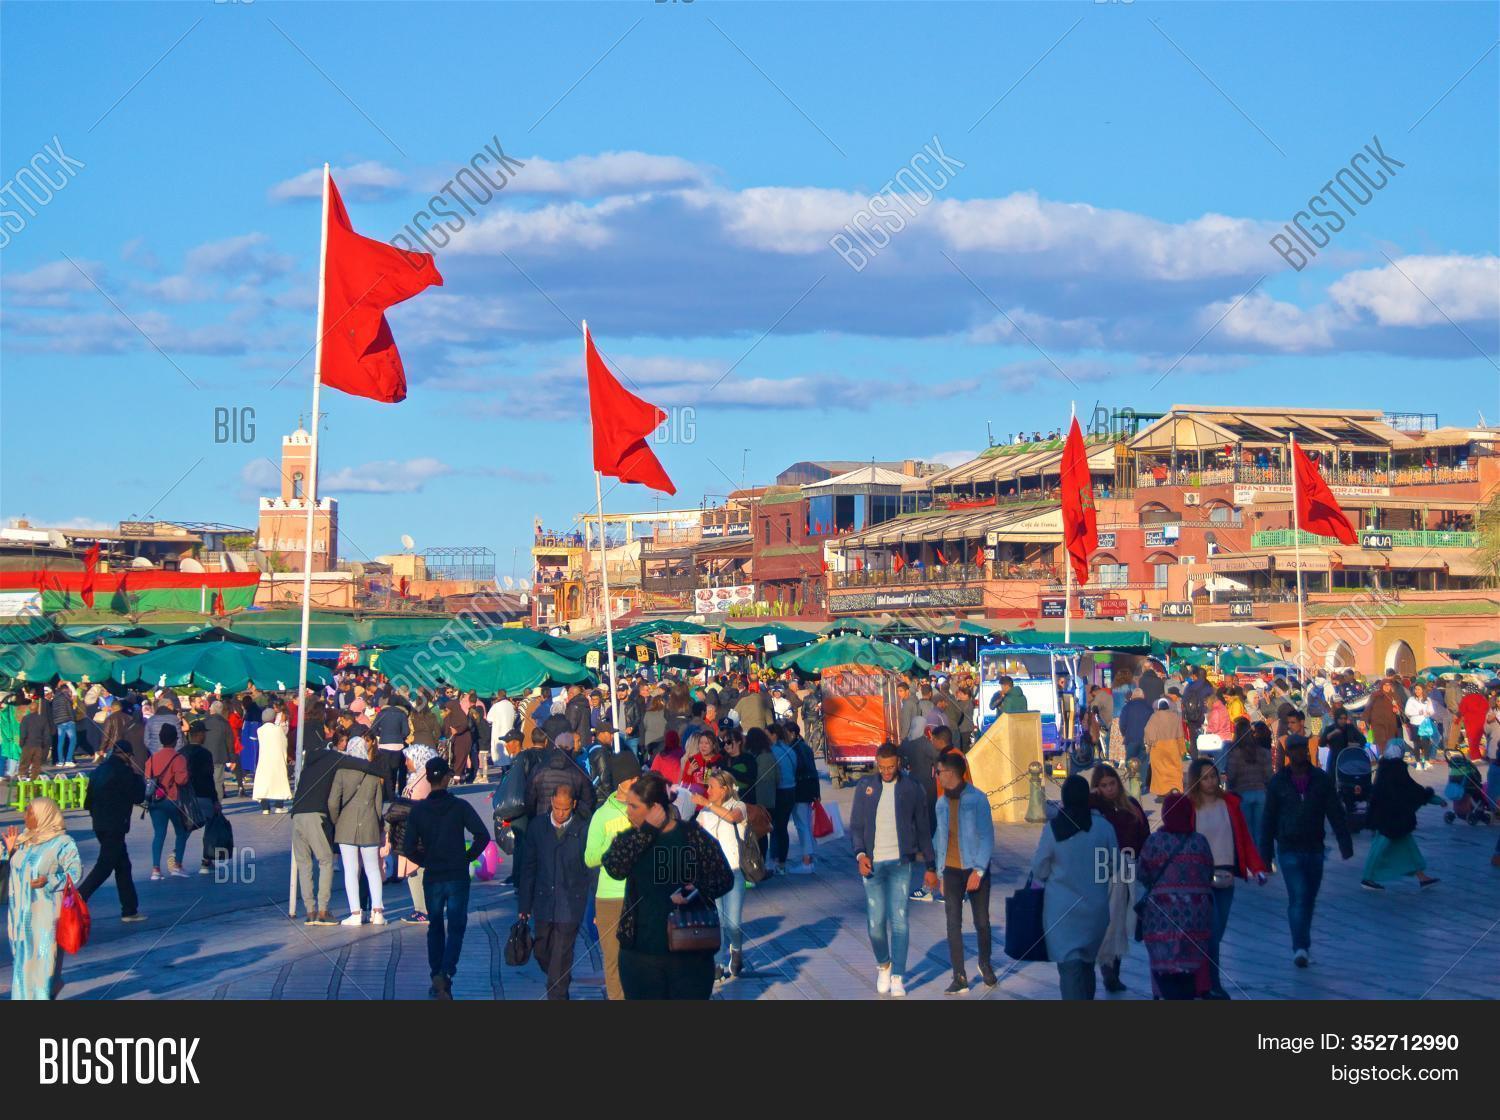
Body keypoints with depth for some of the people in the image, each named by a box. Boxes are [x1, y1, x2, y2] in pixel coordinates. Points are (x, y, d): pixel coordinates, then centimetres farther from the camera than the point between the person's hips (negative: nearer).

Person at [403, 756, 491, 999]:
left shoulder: (418, 809, -1)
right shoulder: (459, 806, -6)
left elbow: (409, 848, -4)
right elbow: (483, 835, -13)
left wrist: (426, 861, 12)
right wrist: (469, 857, 2)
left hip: (432, 878, 2)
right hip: (457, 877, -2)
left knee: (435, 927, 16)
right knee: (456, 927, 0)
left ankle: (436, 979, 17)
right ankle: (445, 974, -20)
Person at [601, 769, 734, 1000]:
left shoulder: (693, 834, -3)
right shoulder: (632, 838, 6)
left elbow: (723, 877, 0)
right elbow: (614, 867, -15)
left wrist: (698, 891, -19)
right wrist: (647, 830, -15)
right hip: (640, 951, 3)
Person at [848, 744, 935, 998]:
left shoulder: (912, 789, 2)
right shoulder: (864, 786, 4)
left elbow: (923, 829, 8)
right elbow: (855, 825, 6)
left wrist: (930, 866, 8)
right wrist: (860, 854, -10)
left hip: (900, 863, -1)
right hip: (872, 863, 1)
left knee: (899, 920, -7)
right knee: (875, 922, 0)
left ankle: (897, 977, -3)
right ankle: (883, 965, 26)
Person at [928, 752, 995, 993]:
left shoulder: (977, 799, -10)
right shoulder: (941, 803, 5)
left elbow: (987, 837, -11)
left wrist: (978, 870, -16)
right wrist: (933, 868, 11)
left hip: (976, 870, -4)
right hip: (951, 871, 4)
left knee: (981, 921, 7)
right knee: (953, 923, -2)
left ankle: (985, 964, 31)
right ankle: (959, 978, 1)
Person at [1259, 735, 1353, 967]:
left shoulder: (1322, 780, 2)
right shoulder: (1278, 783, -1)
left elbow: (1335, 813, 0)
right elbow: (1269, 818, 3)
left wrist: (1345, 844, -8)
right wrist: (1265, 853, 2)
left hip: (1314, 849, 3)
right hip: (1289, 850, -3)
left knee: (1309, 899, 12)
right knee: (1298, 896, -14)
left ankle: (1302, 946, 27)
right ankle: (1301, 948, -18)